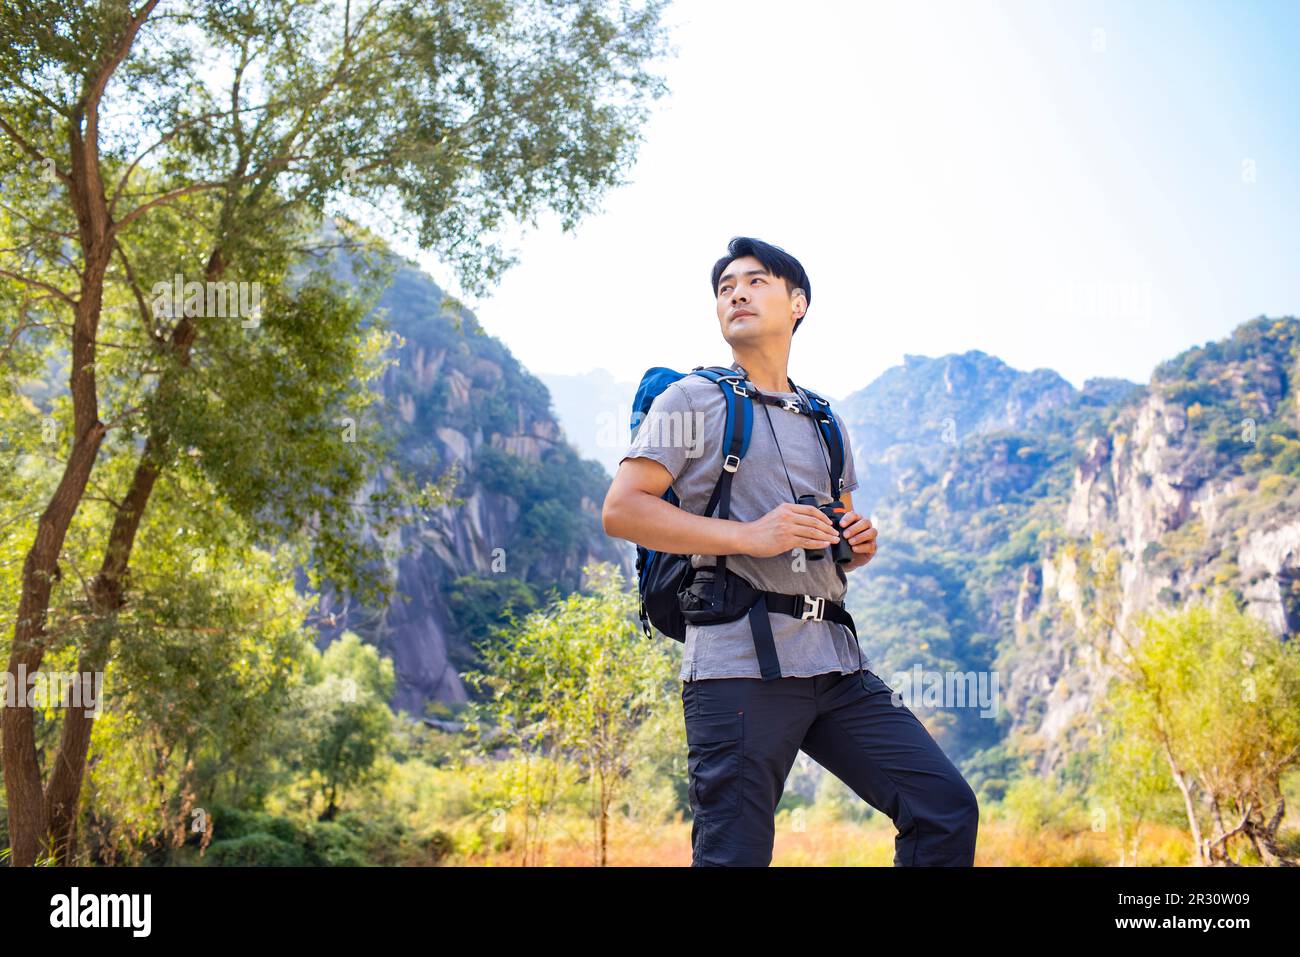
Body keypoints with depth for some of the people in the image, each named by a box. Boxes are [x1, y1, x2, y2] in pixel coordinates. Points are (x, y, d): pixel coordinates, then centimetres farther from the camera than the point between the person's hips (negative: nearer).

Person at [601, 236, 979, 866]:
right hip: (740, 666, -6)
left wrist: (859, 543, 6)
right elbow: (620, 509, -7)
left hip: (836, 664, 6)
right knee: (735, 856, -4)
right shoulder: (694, 401, 4)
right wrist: (748, 536, -16)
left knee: (947, 809, 1)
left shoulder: (823, 423, 22)